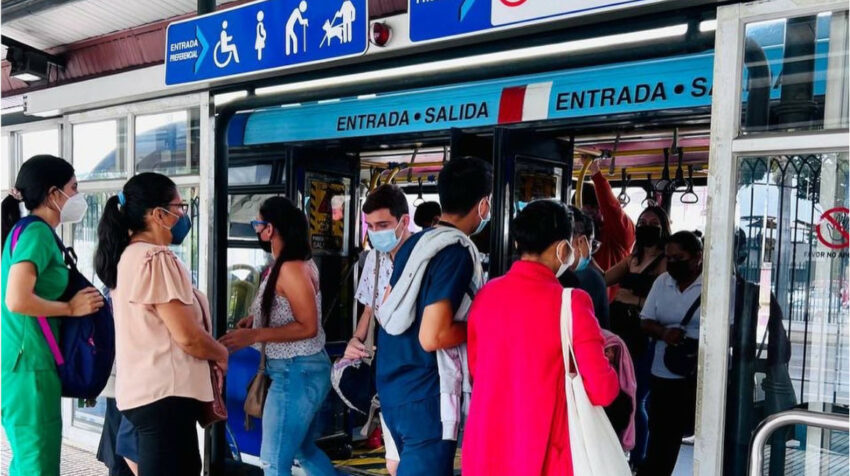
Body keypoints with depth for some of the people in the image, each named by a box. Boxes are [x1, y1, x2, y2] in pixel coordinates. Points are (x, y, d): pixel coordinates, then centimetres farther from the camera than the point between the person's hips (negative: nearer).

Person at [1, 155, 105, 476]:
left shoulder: (29, 231, 14)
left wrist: (69, 304, 9)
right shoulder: (37, 233, -14)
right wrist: (71, 308, -13)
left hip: (28, 362, 10)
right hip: (29, 364, -10)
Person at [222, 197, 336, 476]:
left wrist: (254, 335, -24)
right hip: (304, 368, 10)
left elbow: (307, 327, -22)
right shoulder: (296, 263, 11)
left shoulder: (291, 268, -20)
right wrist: (256, 319, 9)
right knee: (304, 450, 21)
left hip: (296, 372, -10)